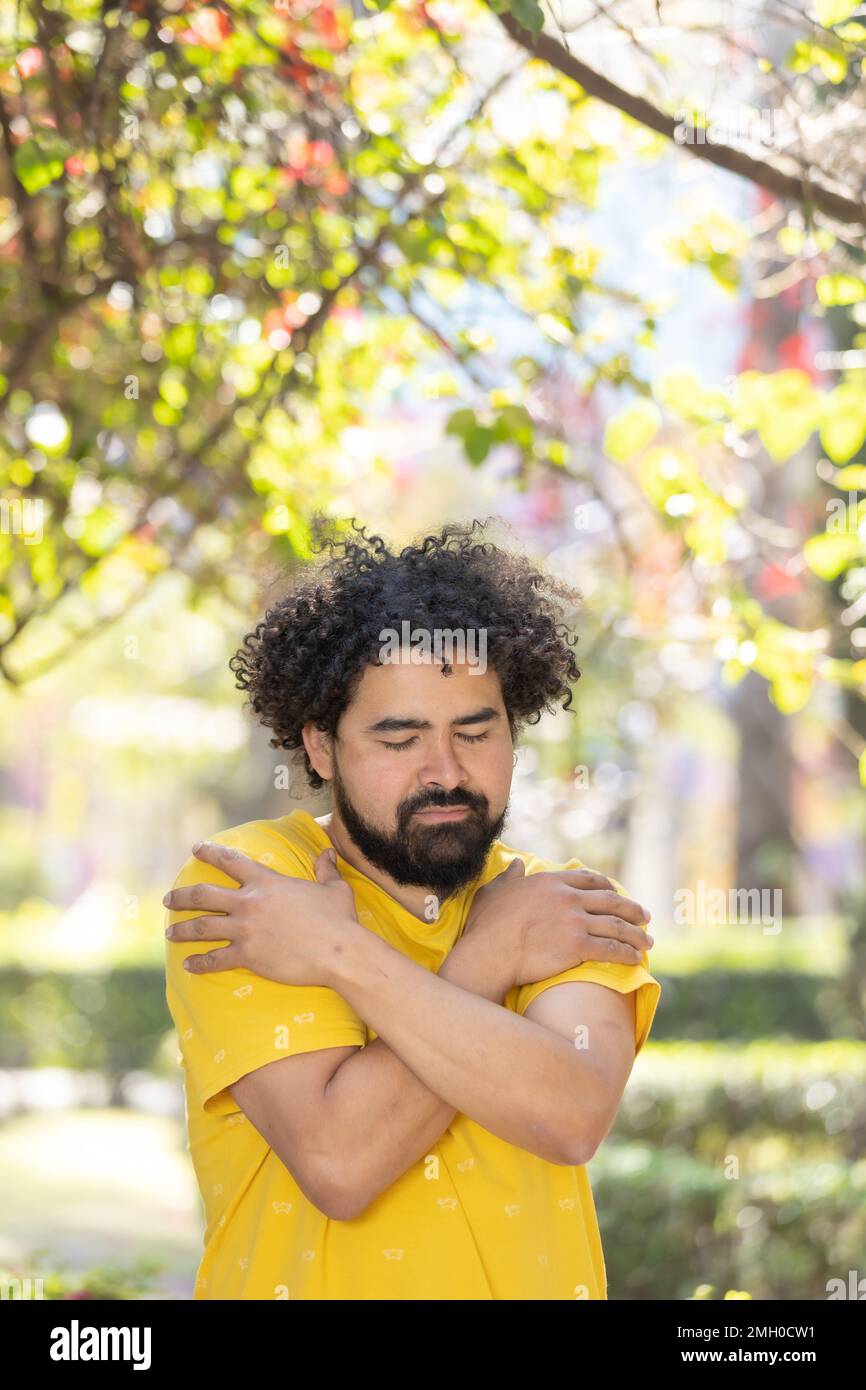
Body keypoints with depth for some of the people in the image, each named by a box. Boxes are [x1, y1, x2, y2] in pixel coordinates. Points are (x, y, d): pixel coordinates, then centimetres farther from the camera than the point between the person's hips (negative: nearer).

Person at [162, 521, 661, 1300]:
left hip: (529, 1277, 2)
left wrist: (342, 953, -15)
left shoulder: (569, 906, 2)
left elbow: (573, 1117, -16)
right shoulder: (237, 883, -5)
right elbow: (338, 1159, -16)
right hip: (302, 1277, -2)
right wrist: (492, 955, -9)